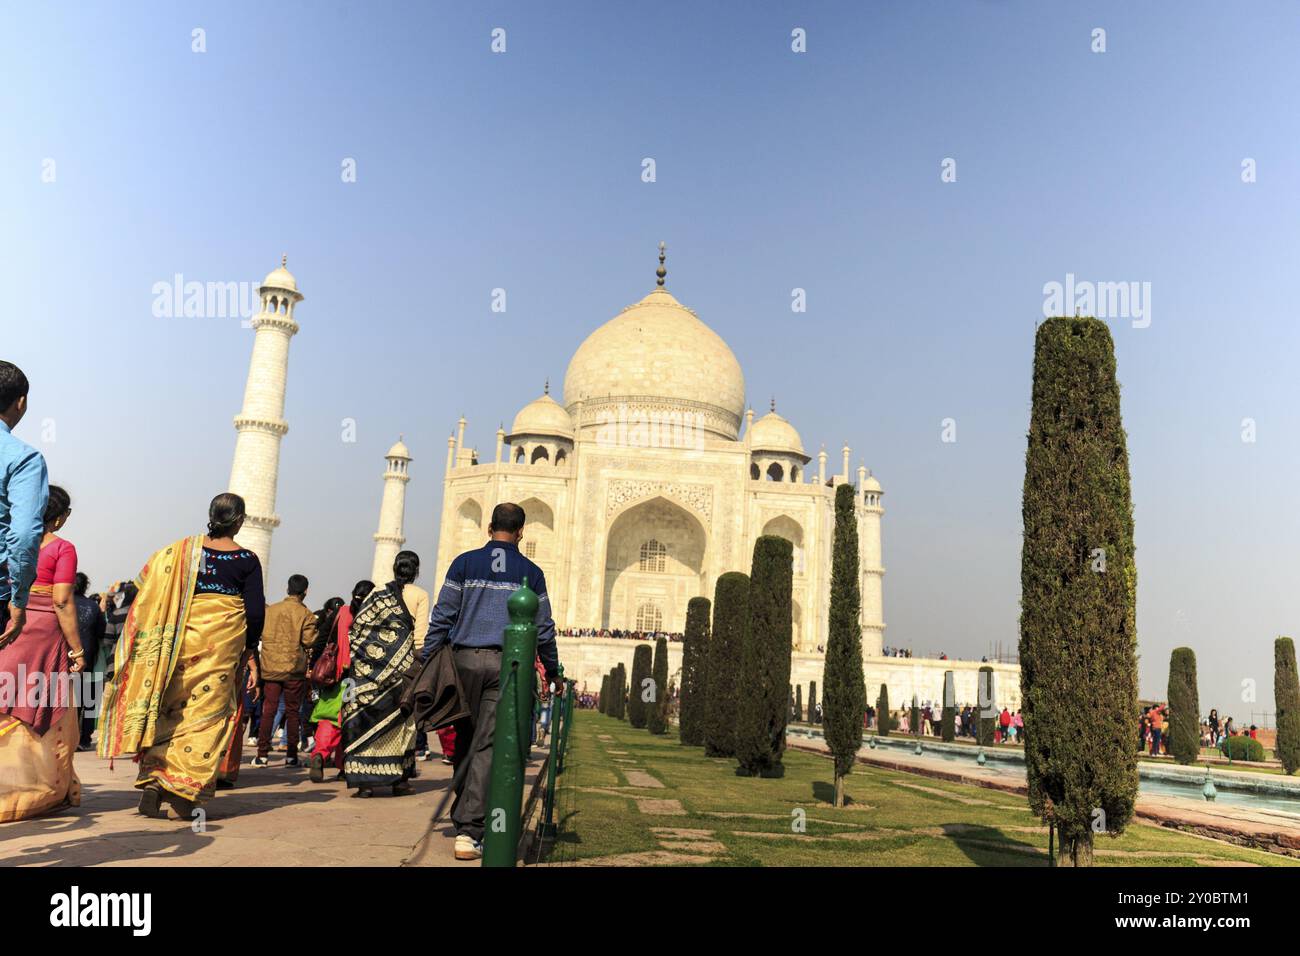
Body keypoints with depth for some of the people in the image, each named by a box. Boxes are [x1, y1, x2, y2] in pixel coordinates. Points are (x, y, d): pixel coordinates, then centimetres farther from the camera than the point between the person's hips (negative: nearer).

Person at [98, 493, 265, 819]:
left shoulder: (186, 549, 3)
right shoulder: (247, 559, -3)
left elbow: (155, 588, 1)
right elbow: (255, 611, -4)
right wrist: (250, 650, 9)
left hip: (185, 636, 2)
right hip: (225, 641, -2)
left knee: (170, 708, 13)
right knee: (208, 712, 4)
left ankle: (153, 781, 9)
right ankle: (186, 791, 2)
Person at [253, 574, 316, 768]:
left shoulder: (270, 610, 4)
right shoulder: (305, 614, -6)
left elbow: (260, 634, 6)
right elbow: (309, 641, -13)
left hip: (270, 667, 2)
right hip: (294, 670, -2)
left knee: (268, 710, 8)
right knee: (292, 712, 6)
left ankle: (262, 754, 6)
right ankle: (291, 755, 9)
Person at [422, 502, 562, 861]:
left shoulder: (465, 563, 6)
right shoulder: (531, 573, 7)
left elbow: (442, 618, 2)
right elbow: (543, 628, 11)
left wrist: (426, 662, 7)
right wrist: (553, 671, 22)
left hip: (466, 659, 1)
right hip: (508, 665, -1)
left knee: (464, 741, 15)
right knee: (487, 746, -2)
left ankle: (463, 816, 28)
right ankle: (468, 829, -9)